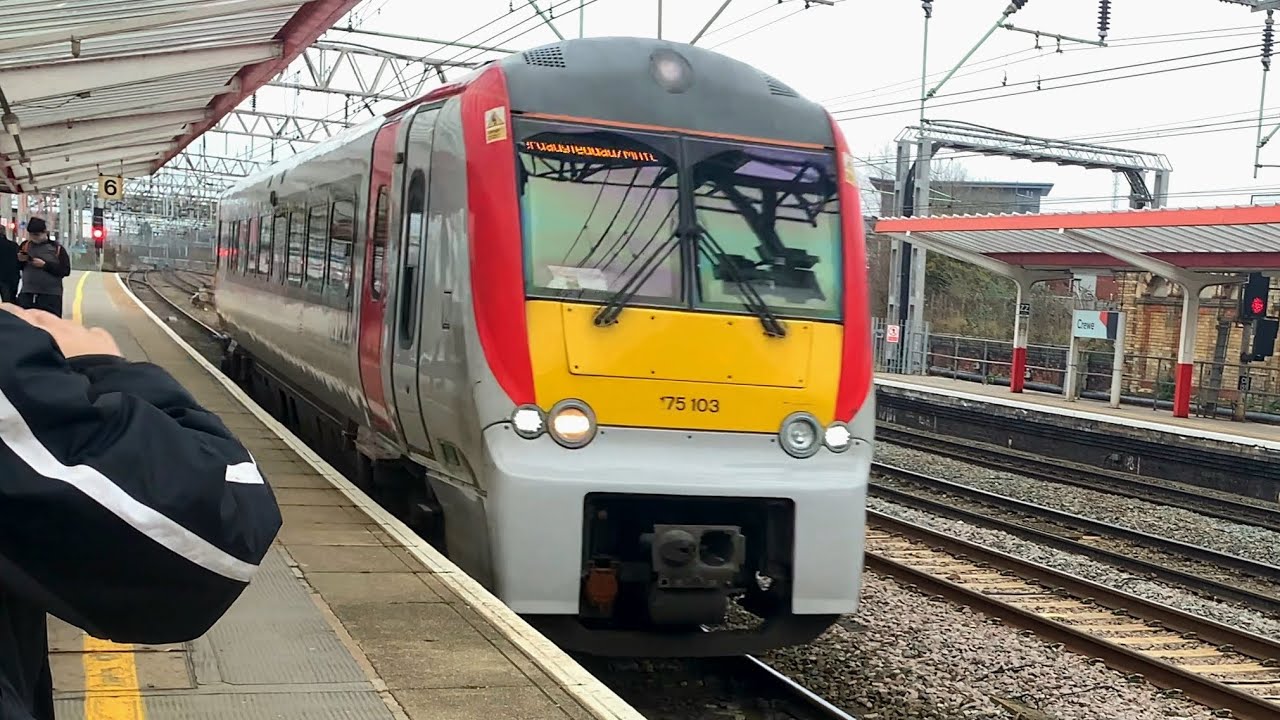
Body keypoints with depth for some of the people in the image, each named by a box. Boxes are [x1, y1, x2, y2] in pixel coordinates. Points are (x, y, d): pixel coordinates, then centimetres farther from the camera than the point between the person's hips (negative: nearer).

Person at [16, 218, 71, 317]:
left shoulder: (57, 248, -1)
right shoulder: (25, 245, 9)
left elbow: (65, 270, -8)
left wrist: (45, 265, -16)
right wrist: (20, 260, -8)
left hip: (50, 296, -3)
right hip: (26, 294, 4)